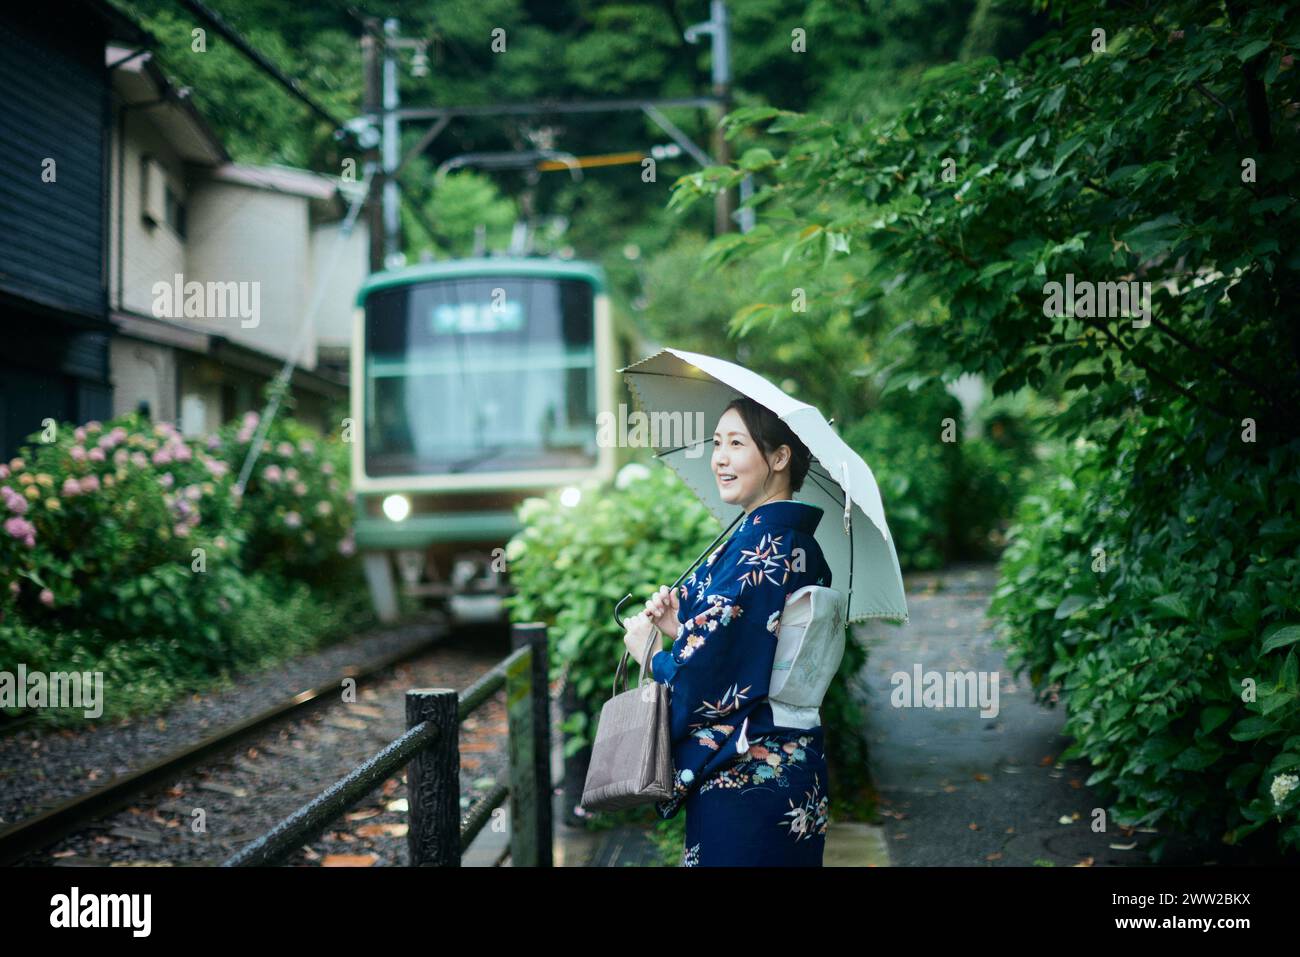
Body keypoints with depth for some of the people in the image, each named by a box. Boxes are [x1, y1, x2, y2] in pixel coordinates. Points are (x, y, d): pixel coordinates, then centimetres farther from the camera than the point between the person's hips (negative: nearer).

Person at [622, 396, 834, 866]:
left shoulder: (756, 548, -18)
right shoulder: (804, 547, 9)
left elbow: (706, 681, -21)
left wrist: (647, 650, -3)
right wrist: (683, 627, 7)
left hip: (741, 786, -9)